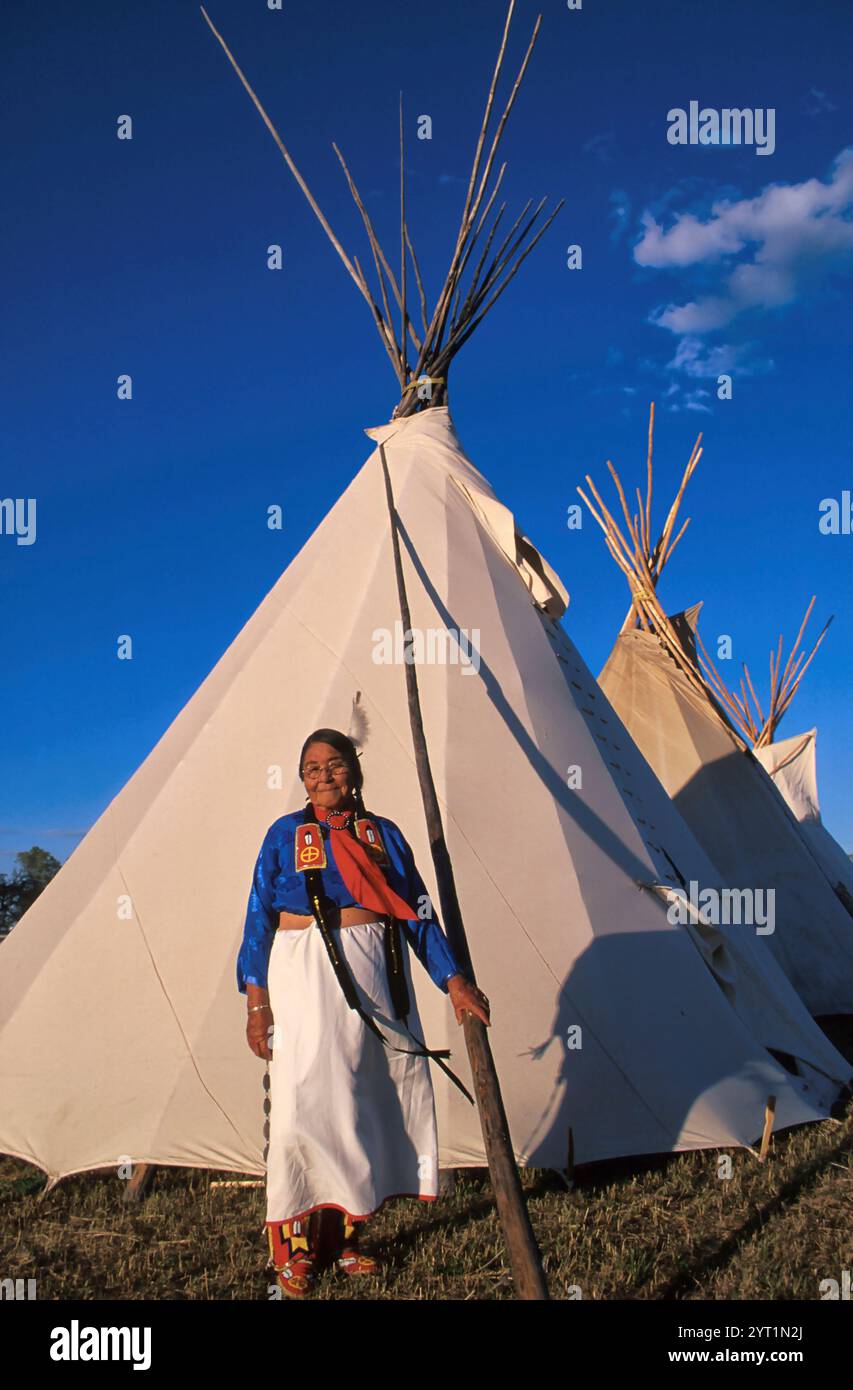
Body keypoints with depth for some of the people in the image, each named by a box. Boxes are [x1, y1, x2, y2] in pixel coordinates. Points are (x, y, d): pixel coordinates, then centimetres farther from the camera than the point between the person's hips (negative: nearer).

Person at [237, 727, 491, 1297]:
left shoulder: (385, 834, 8)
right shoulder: (285, 835, 2)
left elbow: (420, 913, 9)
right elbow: (259, 920, 2)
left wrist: (453, 980, 4)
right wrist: (257, 1002, -3)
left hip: (376, 981, 3)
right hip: (305, 979, -3)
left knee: (367, 1102, 6)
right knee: (306, 1103, -5)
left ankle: (346, 1237, 21)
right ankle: (297, 1248, 11)